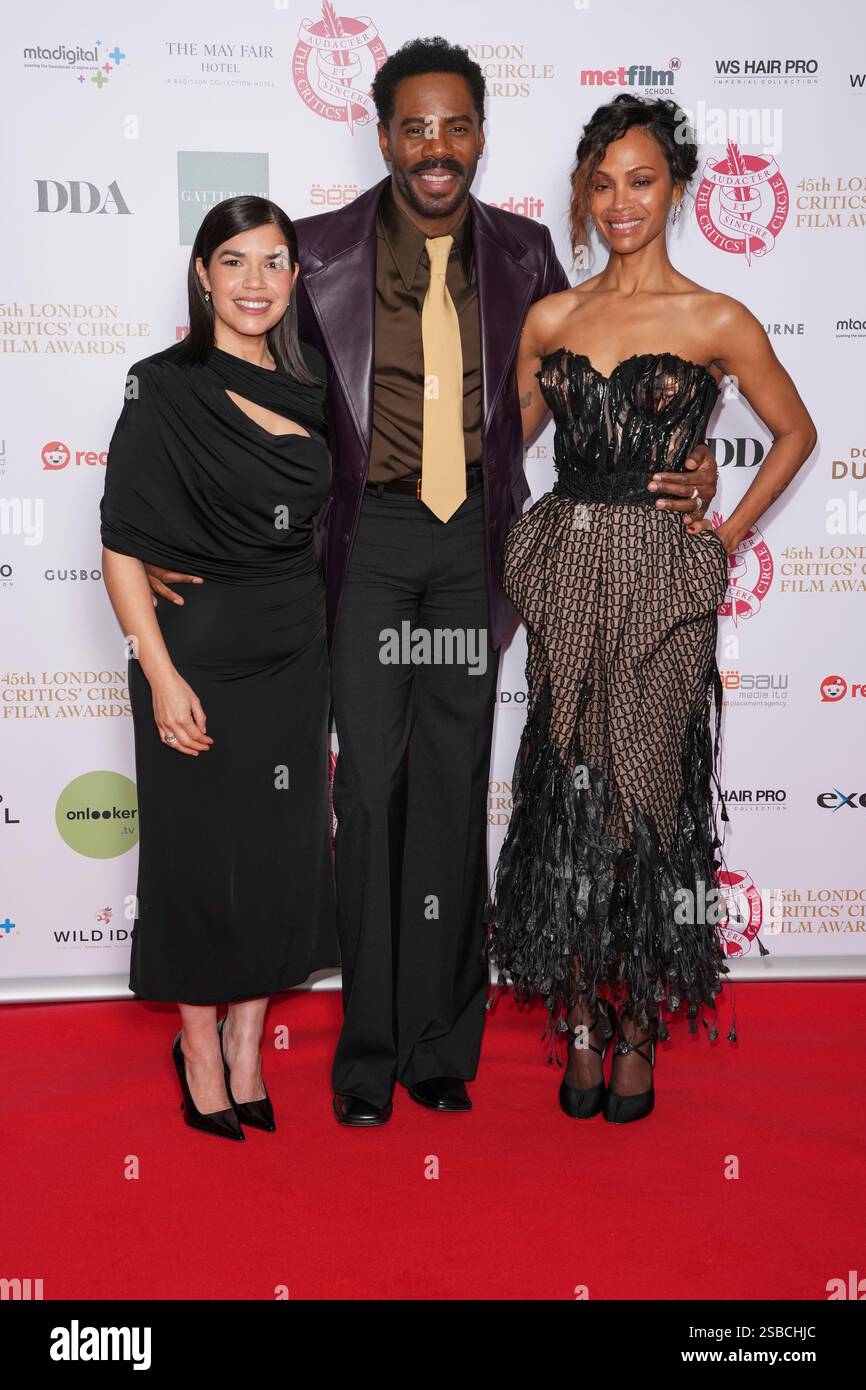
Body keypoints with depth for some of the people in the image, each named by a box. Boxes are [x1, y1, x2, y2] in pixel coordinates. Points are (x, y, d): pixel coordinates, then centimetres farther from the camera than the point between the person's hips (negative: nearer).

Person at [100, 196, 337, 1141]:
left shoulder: (310, 391, 8)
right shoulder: (165, 388, -8)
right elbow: (123, 545, -11)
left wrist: (322, 633, 9)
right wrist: (162, 677, -17)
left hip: (294, 654, 5)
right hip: (197, 650, -5)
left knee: (283, 847, 10)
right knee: (199, 847, 6)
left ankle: (246, 1041, 28)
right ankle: (200, 1048, 26)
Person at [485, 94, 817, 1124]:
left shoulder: (717, 323, 0)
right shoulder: (551, 319, 8)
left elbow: (795, 432, 10)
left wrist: (729, 536, 3)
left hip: (660, 581, -2)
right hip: (565, 573, 3)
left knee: (648, 792, 3)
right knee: (568, 791, 5)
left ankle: (639, 1027, 19)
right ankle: (582, 1019, 19)